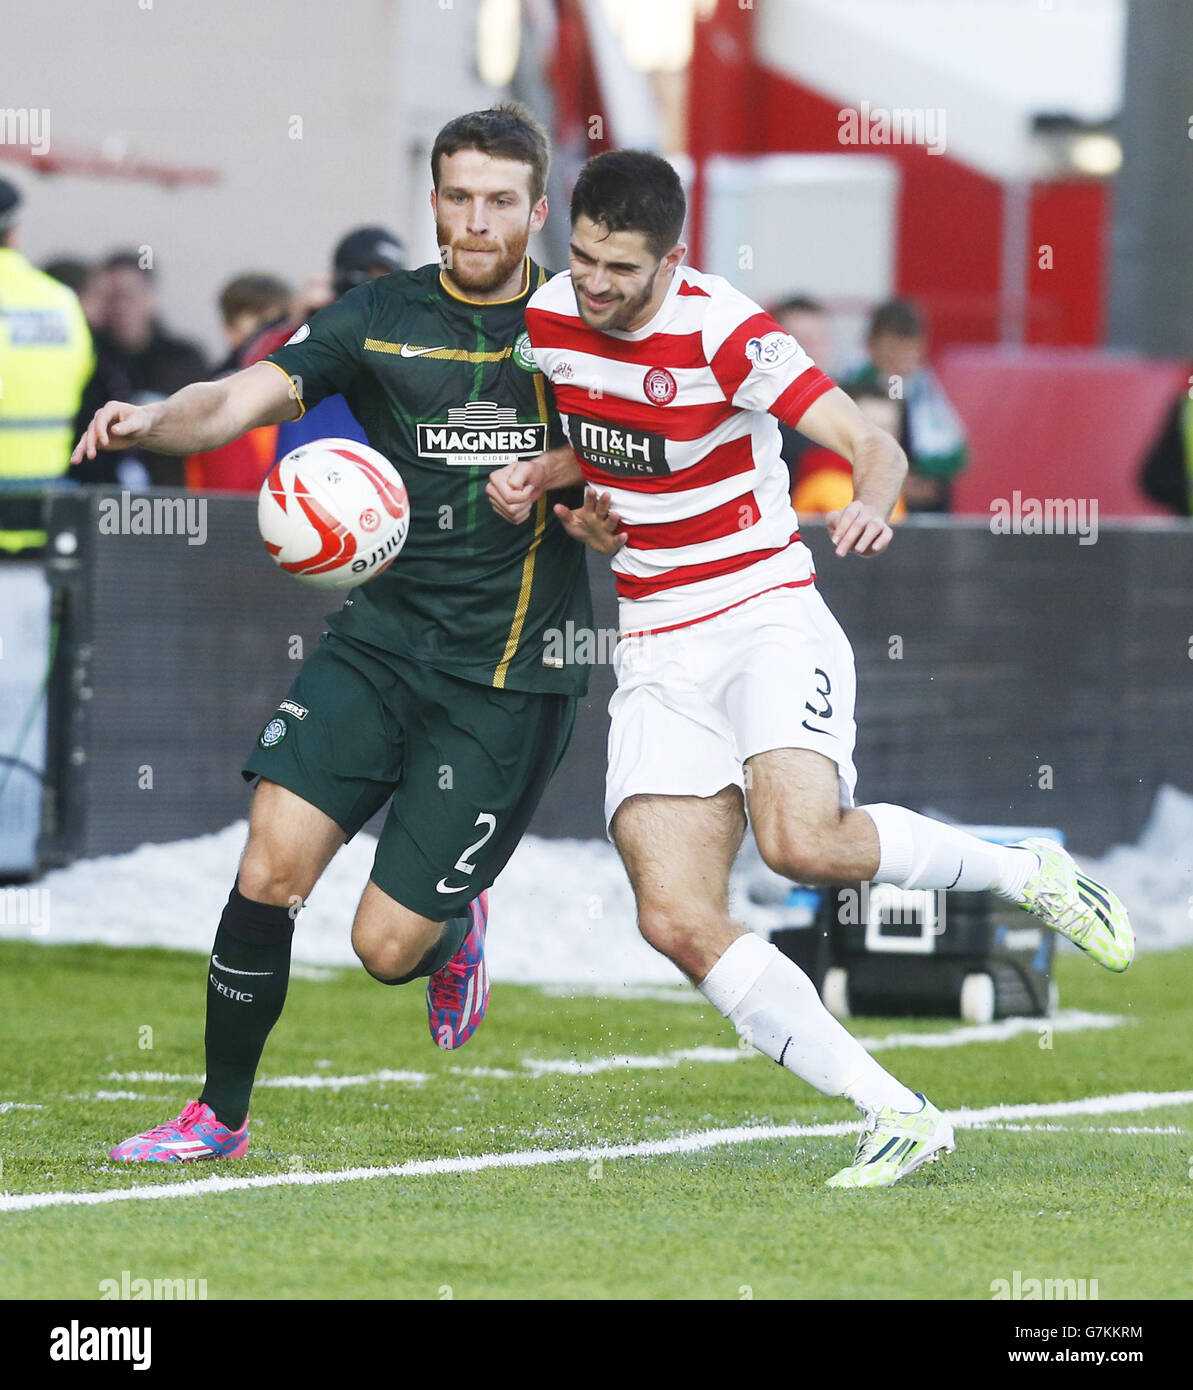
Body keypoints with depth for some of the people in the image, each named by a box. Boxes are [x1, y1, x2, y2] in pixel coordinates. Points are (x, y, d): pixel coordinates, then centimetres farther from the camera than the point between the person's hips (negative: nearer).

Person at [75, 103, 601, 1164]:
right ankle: (221, 1116, 4)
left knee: (386, 946, -6)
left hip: (511, 674, -2)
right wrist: (156, 419, -31)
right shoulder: (382, 318, 2)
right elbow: (252, 394, -10)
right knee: (272, 864, -13)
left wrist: (556, 472, -15)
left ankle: (456, 928, 31)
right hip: (381, 637, 2)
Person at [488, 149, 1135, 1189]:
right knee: (677, 918, -14)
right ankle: (898, 1116, -9)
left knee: (803, 841, -31)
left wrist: (870, 504, -40)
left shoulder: (723, 334, -15)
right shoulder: (547, 319, 2)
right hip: (657, 654, 5)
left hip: (767, 618, -5)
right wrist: (533, 478, -1)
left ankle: (1032, 873, -4)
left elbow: (874, 445, -17)